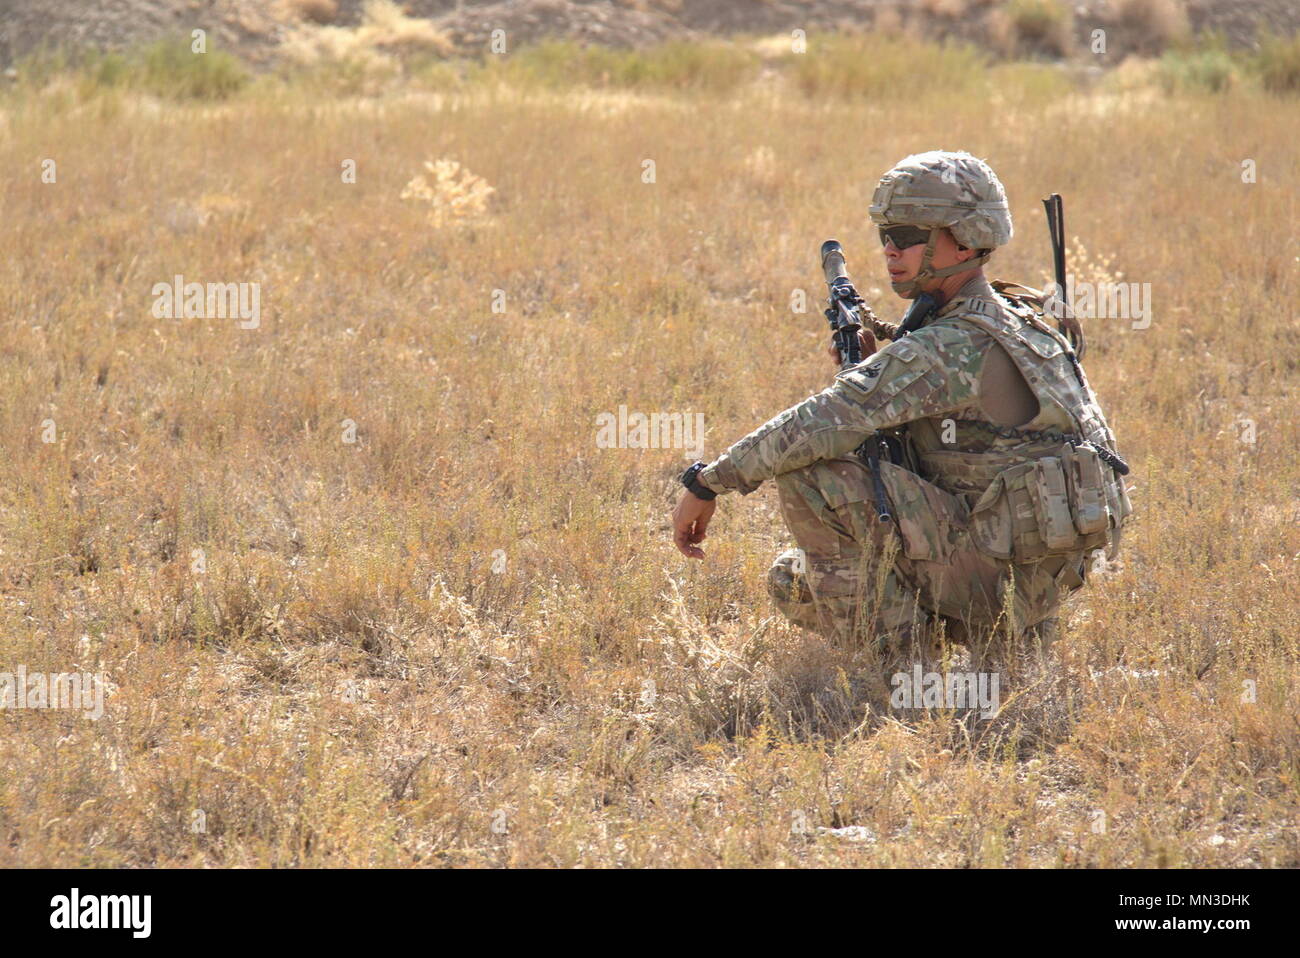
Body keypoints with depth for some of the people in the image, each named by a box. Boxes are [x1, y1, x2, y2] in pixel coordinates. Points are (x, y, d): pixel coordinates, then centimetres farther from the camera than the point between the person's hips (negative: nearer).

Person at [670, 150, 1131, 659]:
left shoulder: (959, 345, -19)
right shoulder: (1014, 322, 13)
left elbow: (825, 425, -25)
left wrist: (707, 482, -18)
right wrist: (869, 366, 1)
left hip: (990, 573, -10)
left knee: (810, 475, -17)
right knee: (793, 579, 16)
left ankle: (885, 637, -10)